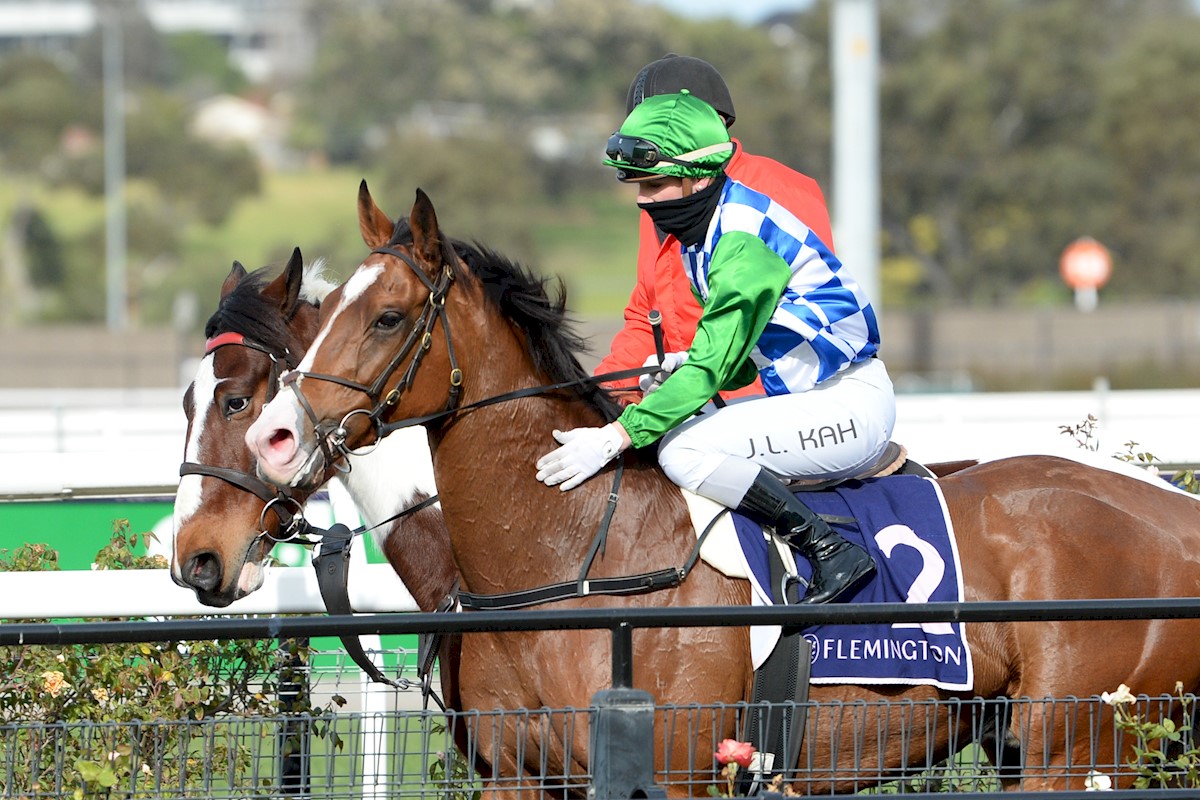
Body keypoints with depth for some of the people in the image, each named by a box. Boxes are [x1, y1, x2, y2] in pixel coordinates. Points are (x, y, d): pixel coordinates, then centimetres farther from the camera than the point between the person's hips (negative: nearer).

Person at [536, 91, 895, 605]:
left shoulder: (743, 240, -21)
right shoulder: (706, 228, 9)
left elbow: (712, 367, -26)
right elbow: (736, 355, 19)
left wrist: (615, 438, -30)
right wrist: (687, 366, -2)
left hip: (851, 407, -10)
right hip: (806, 394, 10)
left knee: (684, 450, -23)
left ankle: (830, 551, -18)